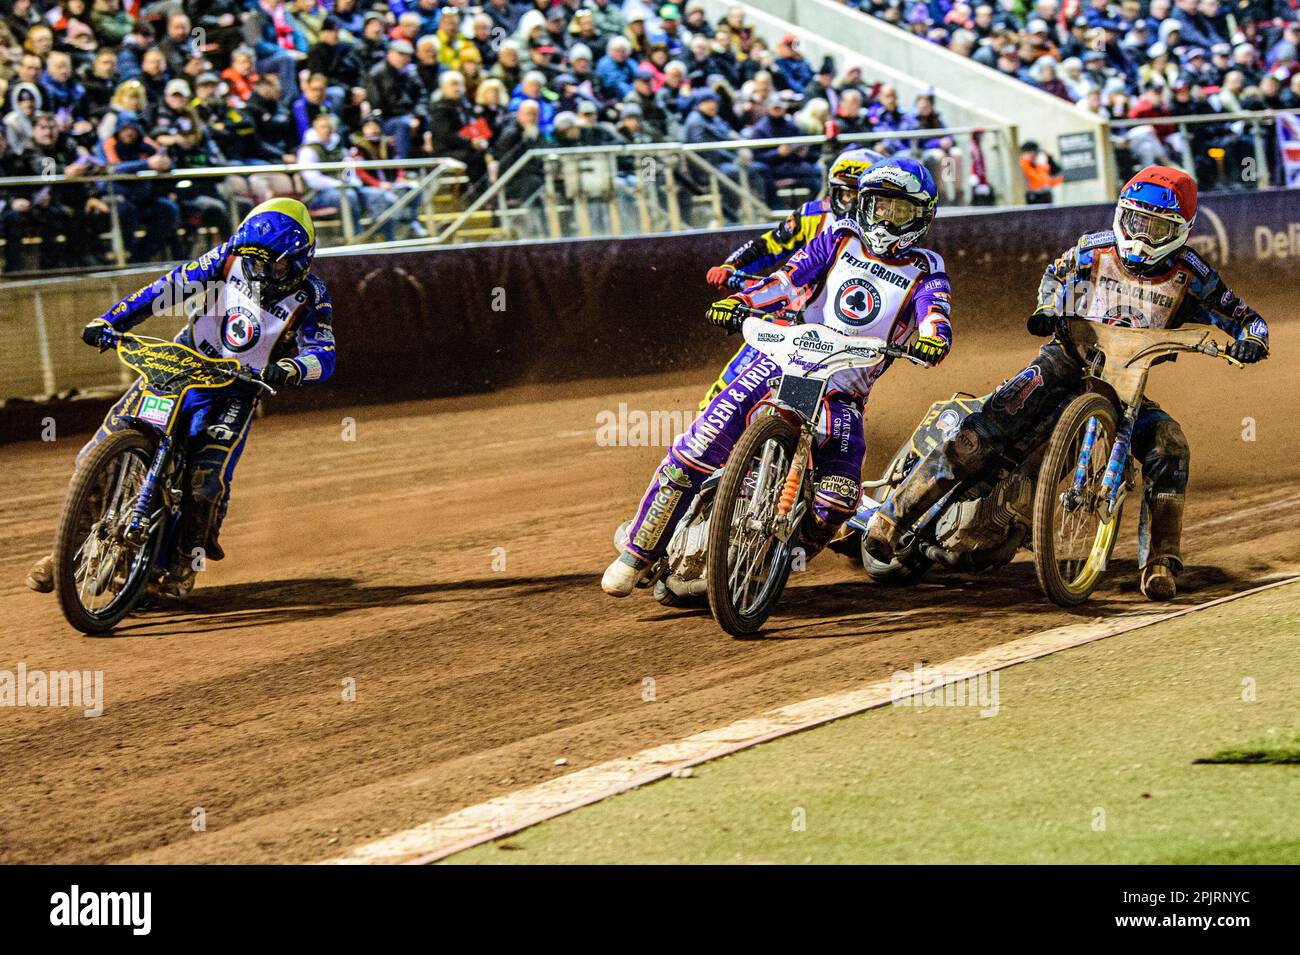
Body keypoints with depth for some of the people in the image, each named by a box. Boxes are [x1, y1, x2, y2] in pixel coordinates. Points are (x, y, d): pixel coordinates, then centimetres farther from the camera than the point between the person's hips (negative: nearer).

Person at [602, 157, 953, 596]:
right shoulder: (840, 238, 13)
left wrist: (932, 338, -34)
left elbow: (936, 313, -10)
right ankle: (639, 551, -9)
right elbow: (789, 278, 3)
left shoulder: (924, 272, 9)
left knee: (838, 497, -19)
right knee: (704, 443, -16)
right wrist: (739, 301, -15)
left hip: (843, 393, 0)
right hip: (787, 359, 0)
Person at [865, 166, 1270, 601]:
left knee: (1169, 445, -27)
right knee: (985, 428, -20)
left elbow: (1244, 317, 2)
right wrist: (1046, 310, 3)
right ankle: (894, 513, -15)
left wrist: (1251, 340, -21)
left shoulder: (1191, 278, -2)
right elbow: (1056, 273, 22)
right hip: (1064, 364, -1)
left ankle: (1161, 563, -18)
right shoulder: (1093, 251, 1)